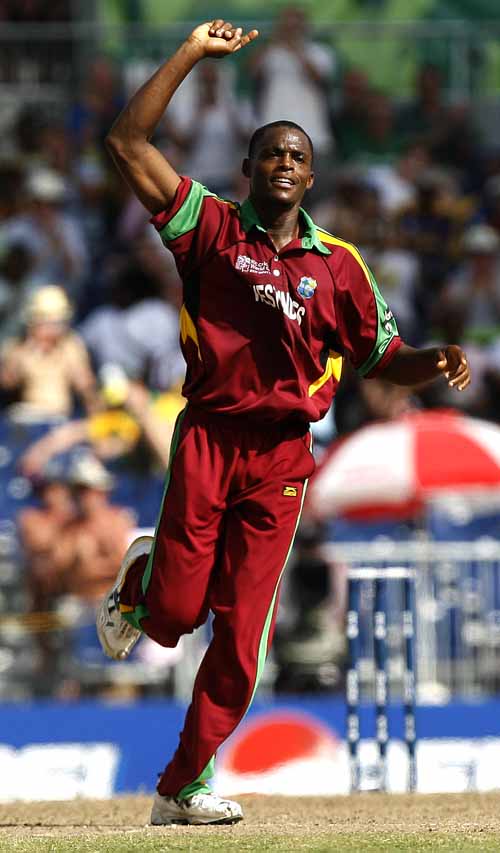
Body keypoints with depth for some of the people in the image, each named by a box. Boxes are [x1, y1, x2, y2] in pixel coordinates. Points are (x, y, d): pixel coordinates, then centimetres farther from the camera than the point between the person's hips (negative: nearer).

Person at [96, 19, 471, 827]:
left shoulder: (339, 265, 10)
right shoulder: (213, 228, 4)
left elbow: (384, 358, 15)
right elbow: (128, 144, -3)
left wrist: (436, 364, -7)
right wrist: (191, 54, -4)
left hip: (283, 457, 2)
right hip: (208, 437, -2)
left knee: (241, 636, 0)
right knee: (176, 613, -7)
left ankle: (184, 784, 9)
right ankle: (141, 579, 31)